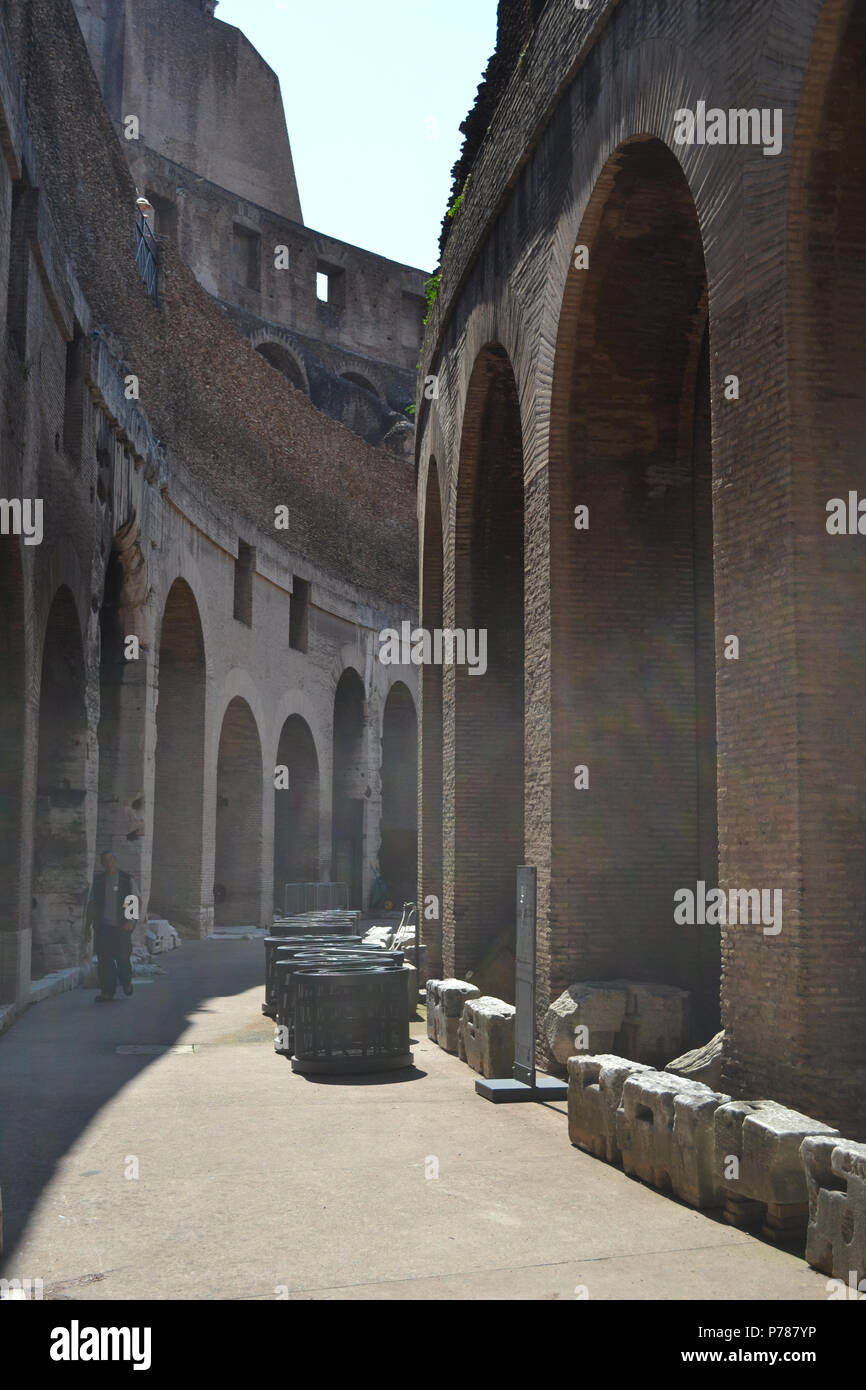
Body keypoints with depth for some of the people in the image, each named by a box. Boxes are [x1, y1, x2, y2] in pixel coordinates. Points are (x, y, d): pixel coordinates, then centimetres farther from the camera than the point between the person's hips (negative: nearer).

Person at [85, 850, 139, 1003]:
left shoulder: (127, 879, 3)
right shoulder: (98, 880, 11)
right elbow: (92, 904, 15)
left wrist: (132, 921, -11)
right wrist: (88, 925, 8)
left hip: (121, 926, -2)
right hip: (103, 926, 3)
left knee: (122, 956, -3)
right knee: (104, 959, -3)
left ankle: (126, 982, 25)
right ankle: (107, 992, 2)